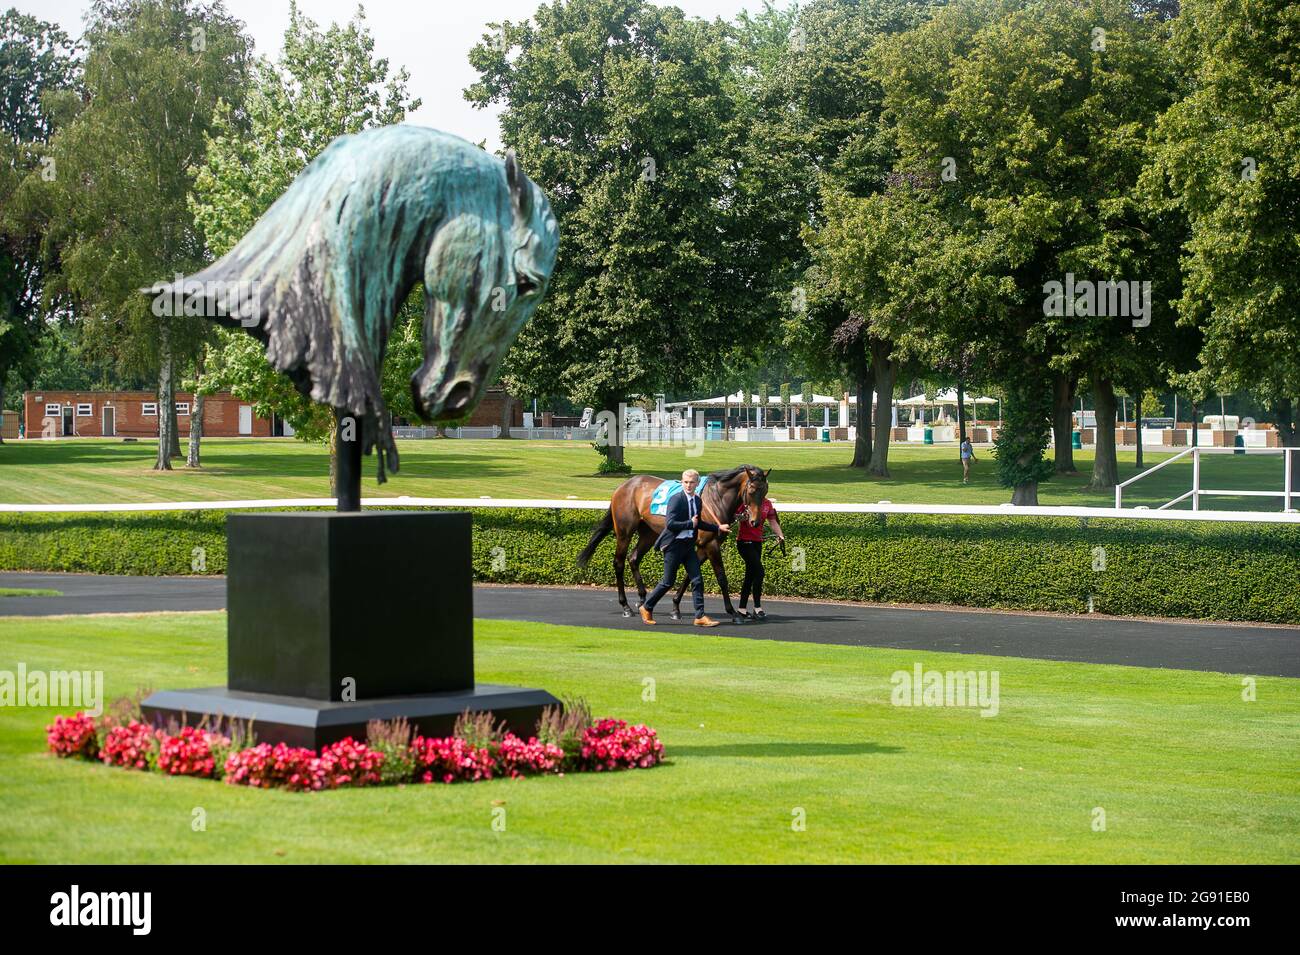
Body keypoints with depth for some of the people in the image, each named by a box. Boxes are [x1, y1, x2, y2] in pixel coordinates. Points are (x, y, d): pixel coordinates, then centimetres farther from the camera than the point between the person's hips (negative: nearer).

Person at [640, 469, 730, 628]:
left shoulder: (698, 501, 9)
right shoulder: (676, 499, -14)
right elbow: (670, 524, -22)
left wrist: (718, 528, 18)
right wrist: (690, 524, -18)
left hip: (689, 545, 7)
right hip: (674, 545, -7)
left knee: (697, 580, 0)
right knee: (668, 582, 0)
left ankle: (700, 616, 3)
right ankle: (647, 608, 18)